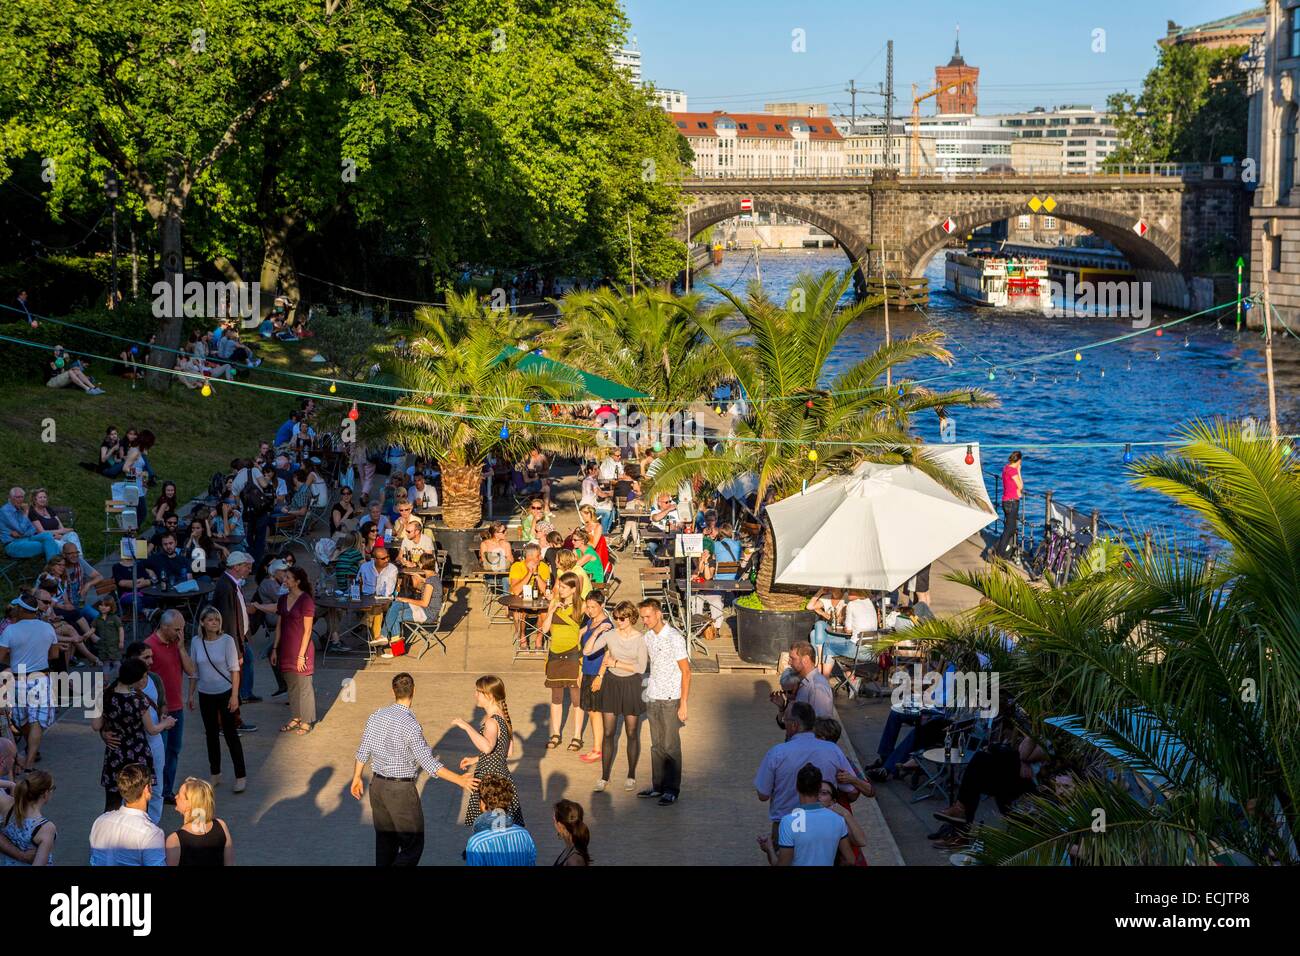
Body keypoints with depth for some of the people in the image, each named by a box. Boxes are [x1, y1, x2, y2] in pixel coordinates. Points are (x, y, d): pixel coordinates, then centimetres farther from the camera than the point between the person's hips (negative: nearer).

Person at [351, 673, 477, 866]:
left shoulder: (376, 716, 0)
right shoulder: (410, 724, -20)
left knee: (384, 842, 18)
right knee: (413, 846, 2)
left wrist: (357, 778, 25)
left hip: (378, 785, 7)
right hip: (401, 790, -7)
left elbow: (363, 752, 9)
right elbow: (428, 763, -23)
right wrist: (459, 779, -21)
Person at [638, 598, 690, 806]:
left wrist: (683, 704, -16)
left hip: (670, 699, -7)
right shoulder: (648, 637, 6)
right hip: (653, 697, 7)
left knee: (671, 745, 0)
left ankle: (672, 790, 8)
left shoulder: (675, 638, -15)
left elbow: (686, 672, -14)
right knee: (656, 745, 12)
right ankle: (658, 786, 21)